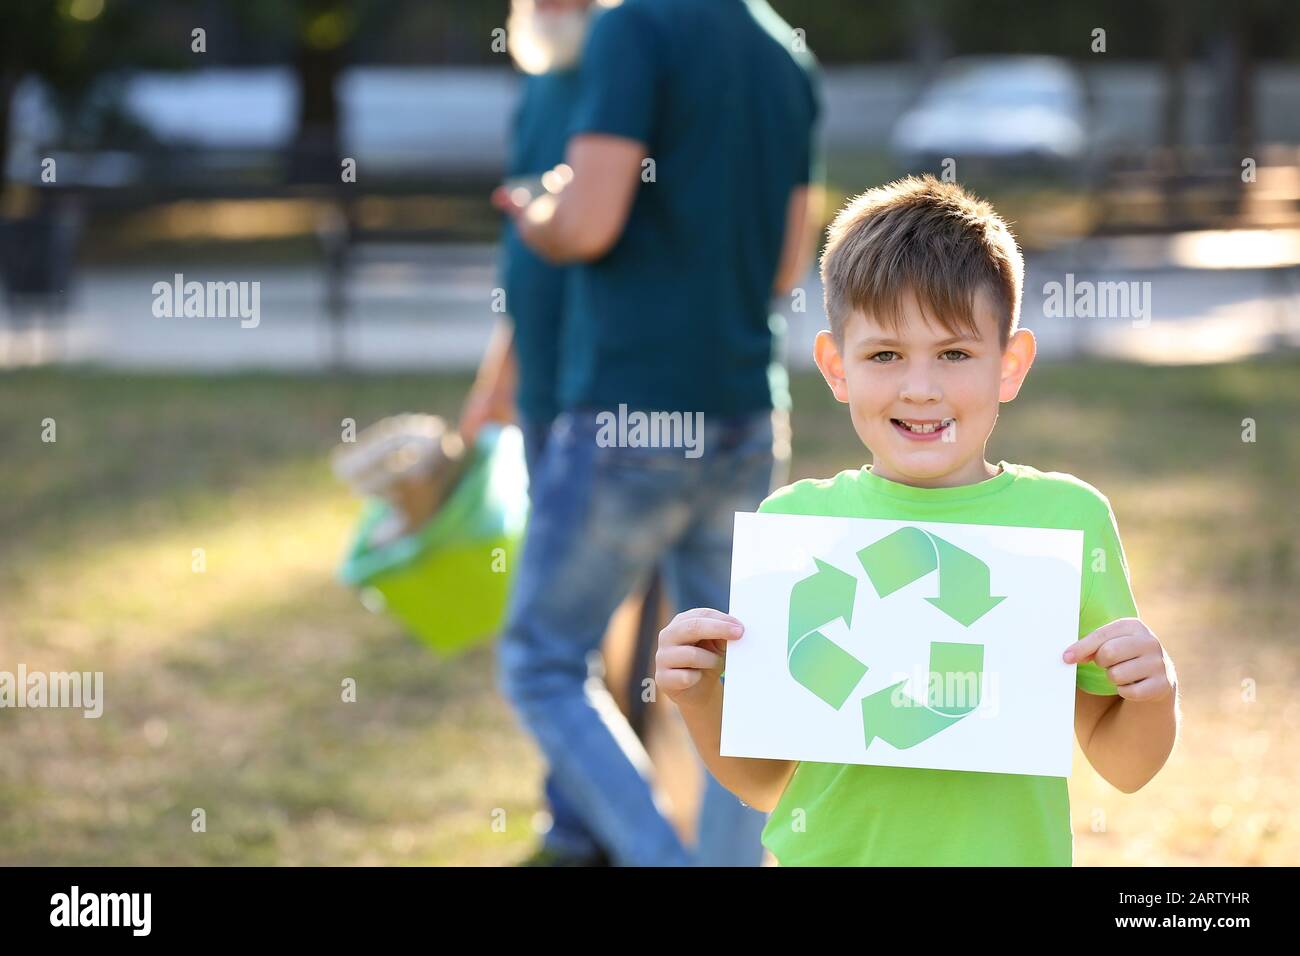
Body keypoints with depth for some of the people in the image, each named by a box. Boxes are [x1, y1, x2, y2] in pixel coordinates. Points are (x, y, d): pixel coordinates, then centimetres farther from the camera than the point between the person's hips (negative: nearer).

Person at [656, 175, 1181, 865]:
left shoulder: (1068, 518, -6)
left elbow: (1121, 765, 2)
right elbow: (764, 781, 2)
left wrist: (1154, 695, -15)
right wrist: (699, 697, -13)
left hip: (1007, 852, 0)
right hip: (832, 852, 0)